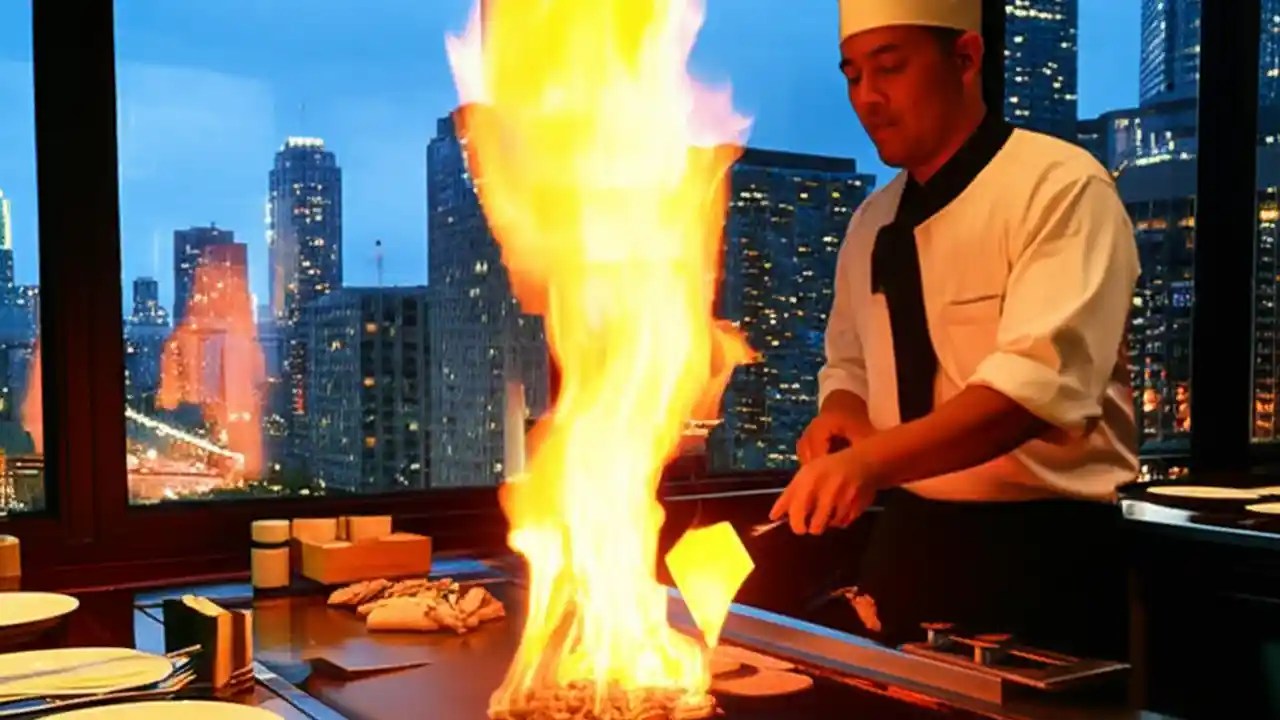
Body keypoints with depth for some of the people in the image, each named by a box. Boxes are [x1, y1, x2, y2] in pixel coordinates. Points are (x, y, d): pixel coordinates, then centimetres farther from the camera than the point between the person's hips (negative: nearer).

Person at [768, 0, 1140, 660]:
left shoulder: (1061, 187, -13)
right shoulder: (873, 224, 9)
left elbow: (1044, 376, -26)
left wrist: (872, 460, -38)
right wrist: (841, 412, -4)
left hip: (1041, 558, -6)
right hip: (906, 549, 7)